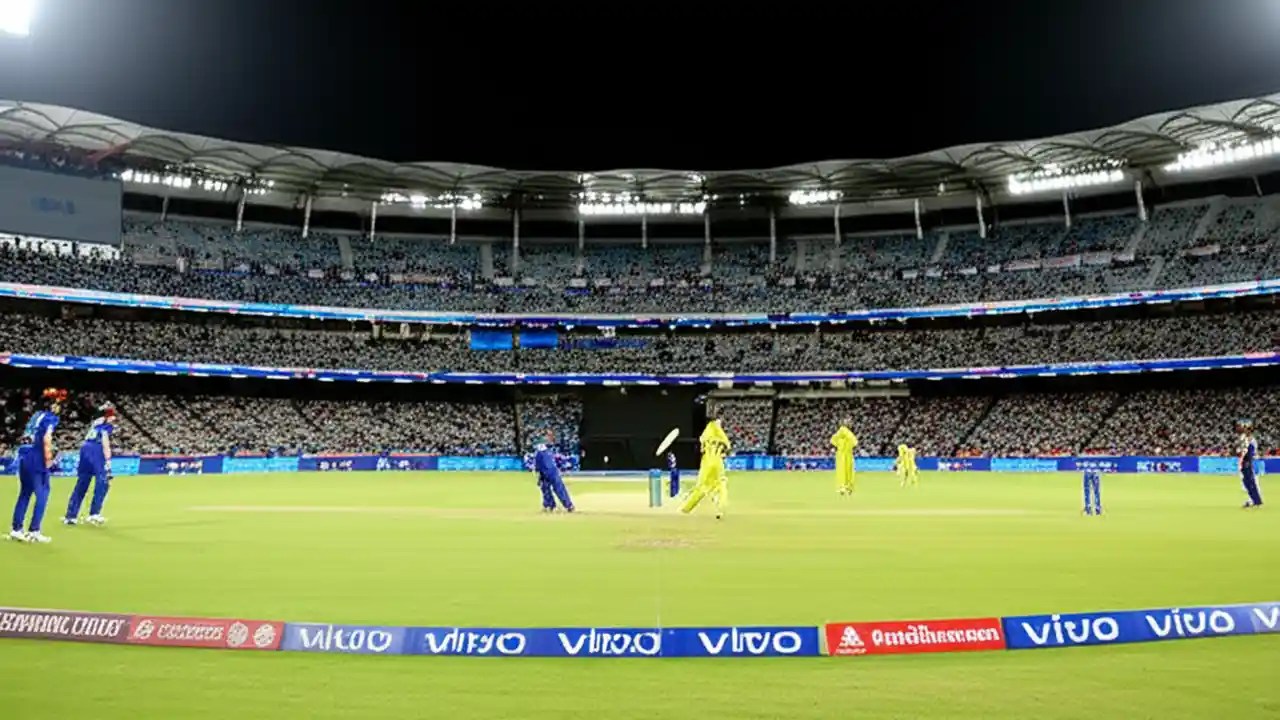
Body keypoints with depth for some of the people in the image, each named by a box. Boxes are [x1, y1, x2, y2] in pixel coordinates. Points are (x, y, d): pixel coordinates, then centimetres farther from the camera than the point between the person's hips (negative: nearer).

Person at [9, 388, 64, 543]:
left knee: (24, 493, 15)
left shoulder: (36, 415, 17)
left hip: (23, 455, 8)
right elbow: (46, 439, -20)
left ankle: (16, 530, 17)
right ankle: (33, 531, -2)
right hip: (36, 457, -8)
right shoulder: (51, 417, -7)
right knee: (42, 494, -1)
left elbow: (27, 437, 17)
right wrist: (48, 460, -14)